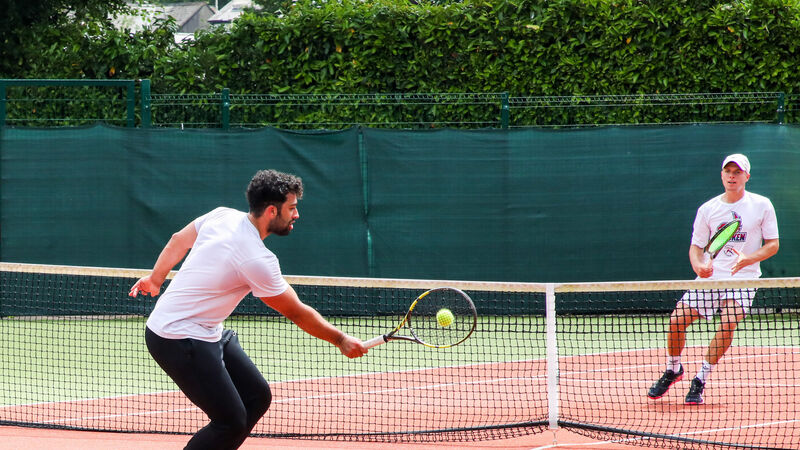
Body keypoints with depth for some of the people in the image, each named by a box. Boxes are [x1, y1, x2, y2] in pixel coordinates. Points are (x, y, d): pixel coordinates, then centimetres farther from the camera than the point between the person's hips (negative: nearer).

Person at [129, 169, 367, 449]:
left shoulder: (223, 215, 0)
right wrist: (341, 340, 0)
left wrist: (155, 279, 31)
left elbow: (179, 240, 16)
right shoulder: (257, 260, -24)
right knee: (232, 422, -14)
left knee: (257, 396, 9)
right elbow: (296, 313, -13)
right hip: (179, 339, -10)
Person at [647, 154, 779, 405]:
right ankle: (673, 369, 17)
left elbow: (772, 244, 1)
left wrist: (747, 259, -18)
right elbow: (696, 246, 9)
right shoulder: (707, 209, 5)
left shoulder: (761, 205, -1)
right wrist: (698, 266, -14)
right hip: (710, 277, 3)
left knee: (728, 322, -27)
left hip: (743, 278, -2)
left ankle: (701, 380, -14)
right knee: (676, 320, -10)